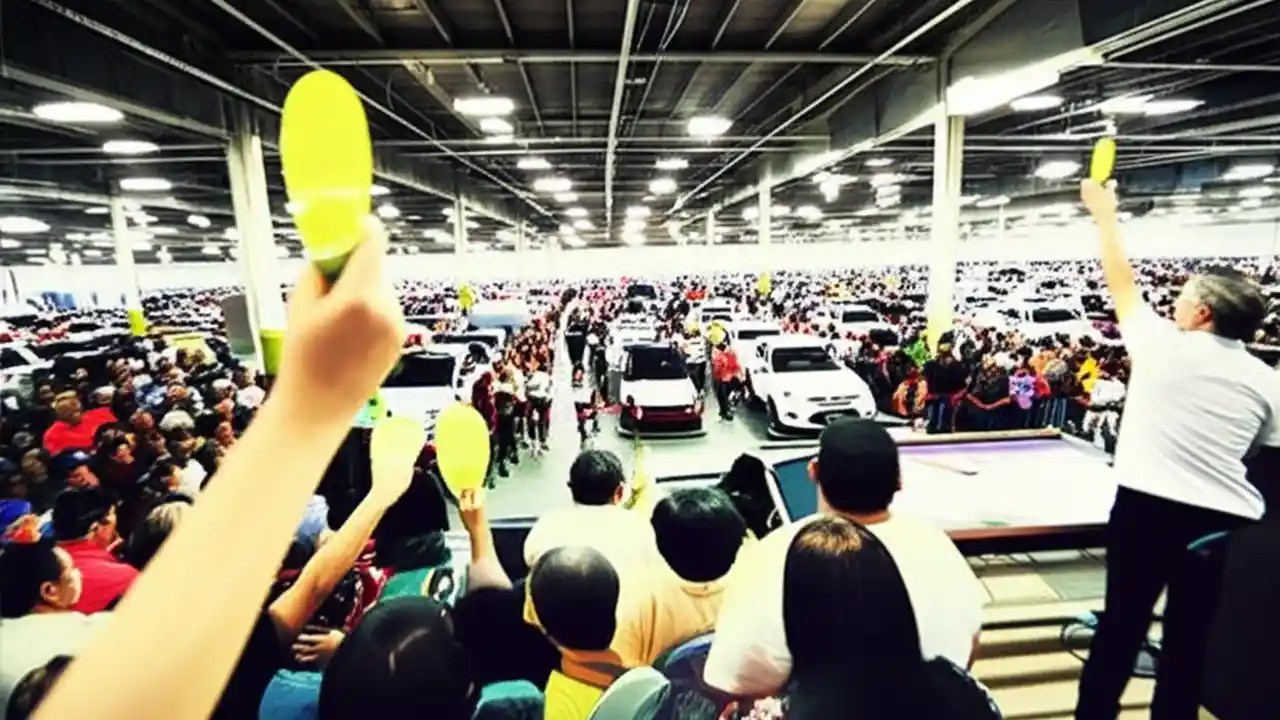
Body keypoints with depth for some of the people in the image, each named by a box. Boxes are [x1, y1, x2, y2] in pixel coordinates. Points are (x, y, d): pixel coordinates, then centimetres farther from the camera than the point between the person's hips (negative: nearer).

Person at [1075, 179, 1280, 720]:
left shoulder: (1161, 344, -6)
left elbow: (1120, 282, 7)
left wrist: (1104, 213, 19)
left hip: (1147, 507, -3)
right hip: (1225, 520, 3)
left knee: (1119, 625, 10)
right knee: (1191, 636, 14)